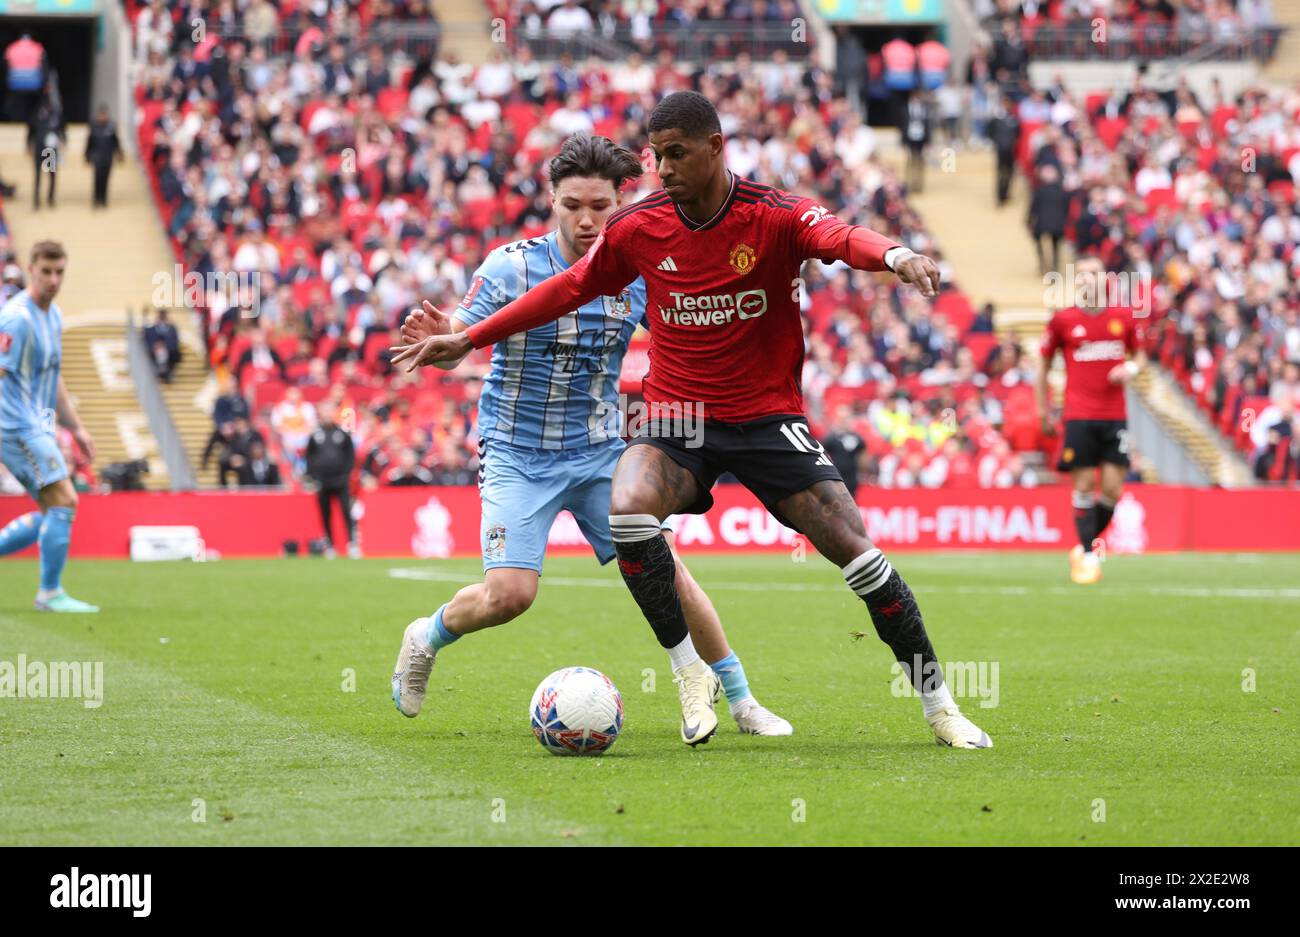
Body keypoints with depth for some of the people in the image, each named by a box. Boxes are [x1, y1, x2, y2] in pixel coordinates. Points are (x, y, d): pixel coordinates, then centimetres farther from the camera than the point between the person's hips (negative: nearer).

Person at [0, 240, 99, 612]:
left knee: (55, 512, 9)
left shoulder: (53, 315, 14)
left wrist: (76, 428, 22)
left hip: (37, 427, 9)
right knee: (63, 501, -12)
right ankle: (50, 593, -5)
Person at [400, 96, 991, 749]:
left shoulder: (774, 216, -13)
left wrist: (895, 256, -58)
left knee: (853, 548, -11)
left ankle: (937, 702, 6)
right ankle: (691, 675, -14)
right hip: (676, 416, 2)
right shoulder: (637, 228, -3)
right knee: (626, 510, -29)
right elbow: (568, 288, 11)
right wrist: (468, 340, 12)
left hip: (767, 416, -2)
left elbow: (840, 237, -34)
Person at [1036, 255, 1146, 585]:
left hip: (1115, 415, 2)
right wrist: (1043, 410, 9)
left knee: (1113, 489, -3)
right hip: (1078, 416, -2)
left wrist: (1132, 368, -5)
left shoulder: (1123, 317, 6)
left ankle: (1084, 548, 18)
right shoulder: (1062, 320, 1)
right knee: (1084, 486, -5)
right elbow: (1044, 364, 10)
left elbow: (1139, 354, 19)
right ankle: (1087, 557, 3)